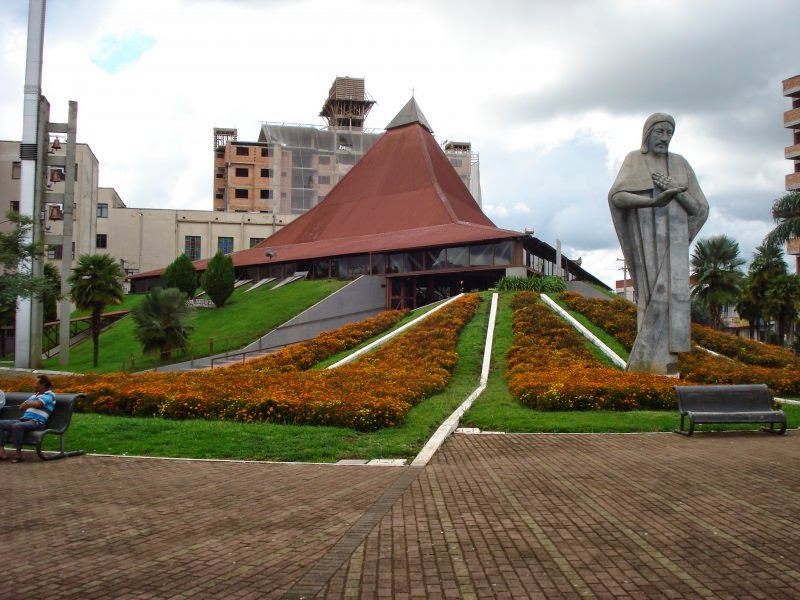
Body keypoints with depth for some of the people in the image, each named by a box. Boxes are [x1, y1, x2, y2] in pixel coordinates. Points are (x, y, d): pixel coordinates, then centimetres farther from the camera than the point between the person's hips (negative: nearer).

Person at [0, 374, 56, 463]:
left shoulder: (49, 395, -2)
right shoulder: (35, 394, 27)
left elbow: (37, 404, -19)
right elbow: (21, 407, 23)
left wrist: (27, 403, 1)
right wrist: (29, 404, 0)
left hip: (36, 422, -10)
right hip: (24, 419, 10)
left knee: (17, 426, -36)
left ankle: (18, 453, -29)